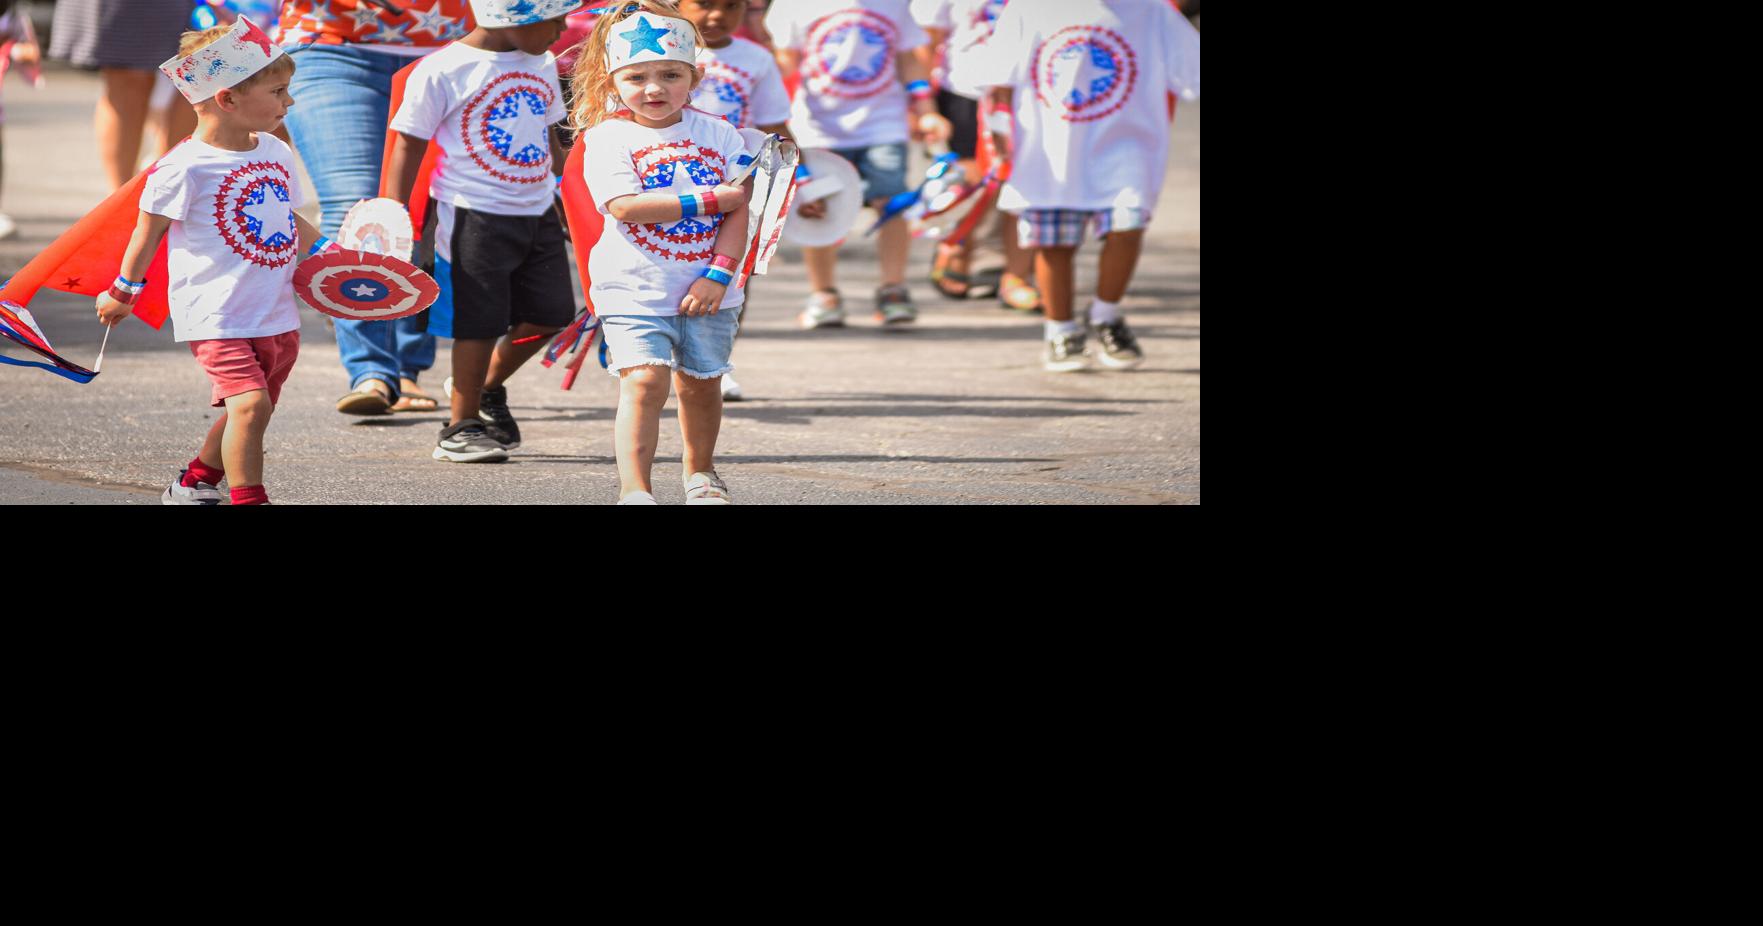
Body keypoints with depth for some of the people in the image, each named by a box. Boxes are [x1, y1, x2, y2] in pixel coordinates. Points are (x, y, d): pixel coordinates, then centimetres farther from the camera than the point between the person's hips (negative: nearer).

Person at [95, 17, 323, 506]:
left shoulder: (277, 153, 7)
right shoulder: (186, 168, -15)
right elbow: (150, 230, -1)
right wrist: (124, 291, 8)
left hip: (277, 317, 7)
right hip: (218, 316, -7)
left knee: (248, 416, 16)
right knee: (250, 403, -21)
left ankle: (195, 483, 36)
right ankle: (248, 498, -14)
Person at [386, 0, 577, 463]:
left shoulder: (542, 64, 8)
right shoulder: (441, 72, -13)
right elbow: (409, 146, -8)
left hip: (536, 212, 7)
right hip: (474, 215, -7)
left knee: (551, 314, 9)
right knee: (481, 321, -2)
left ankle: (488, 388, 31)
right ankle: (461, 427, 11)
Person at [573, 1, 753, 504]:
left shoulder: (719, 134, 3)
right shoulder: (607, 138, -7)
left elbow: (738, 211, -1)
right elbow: (626, 205, -20)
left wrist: (718, 275, -13)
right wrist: (710, 200, -17)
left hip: (708, 291, 3)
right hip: (635, 290, -3)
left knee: (701, 383, 15)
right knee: (644, 380, -16)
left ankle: (700, 473, 37)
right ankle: (634, 490, -18)